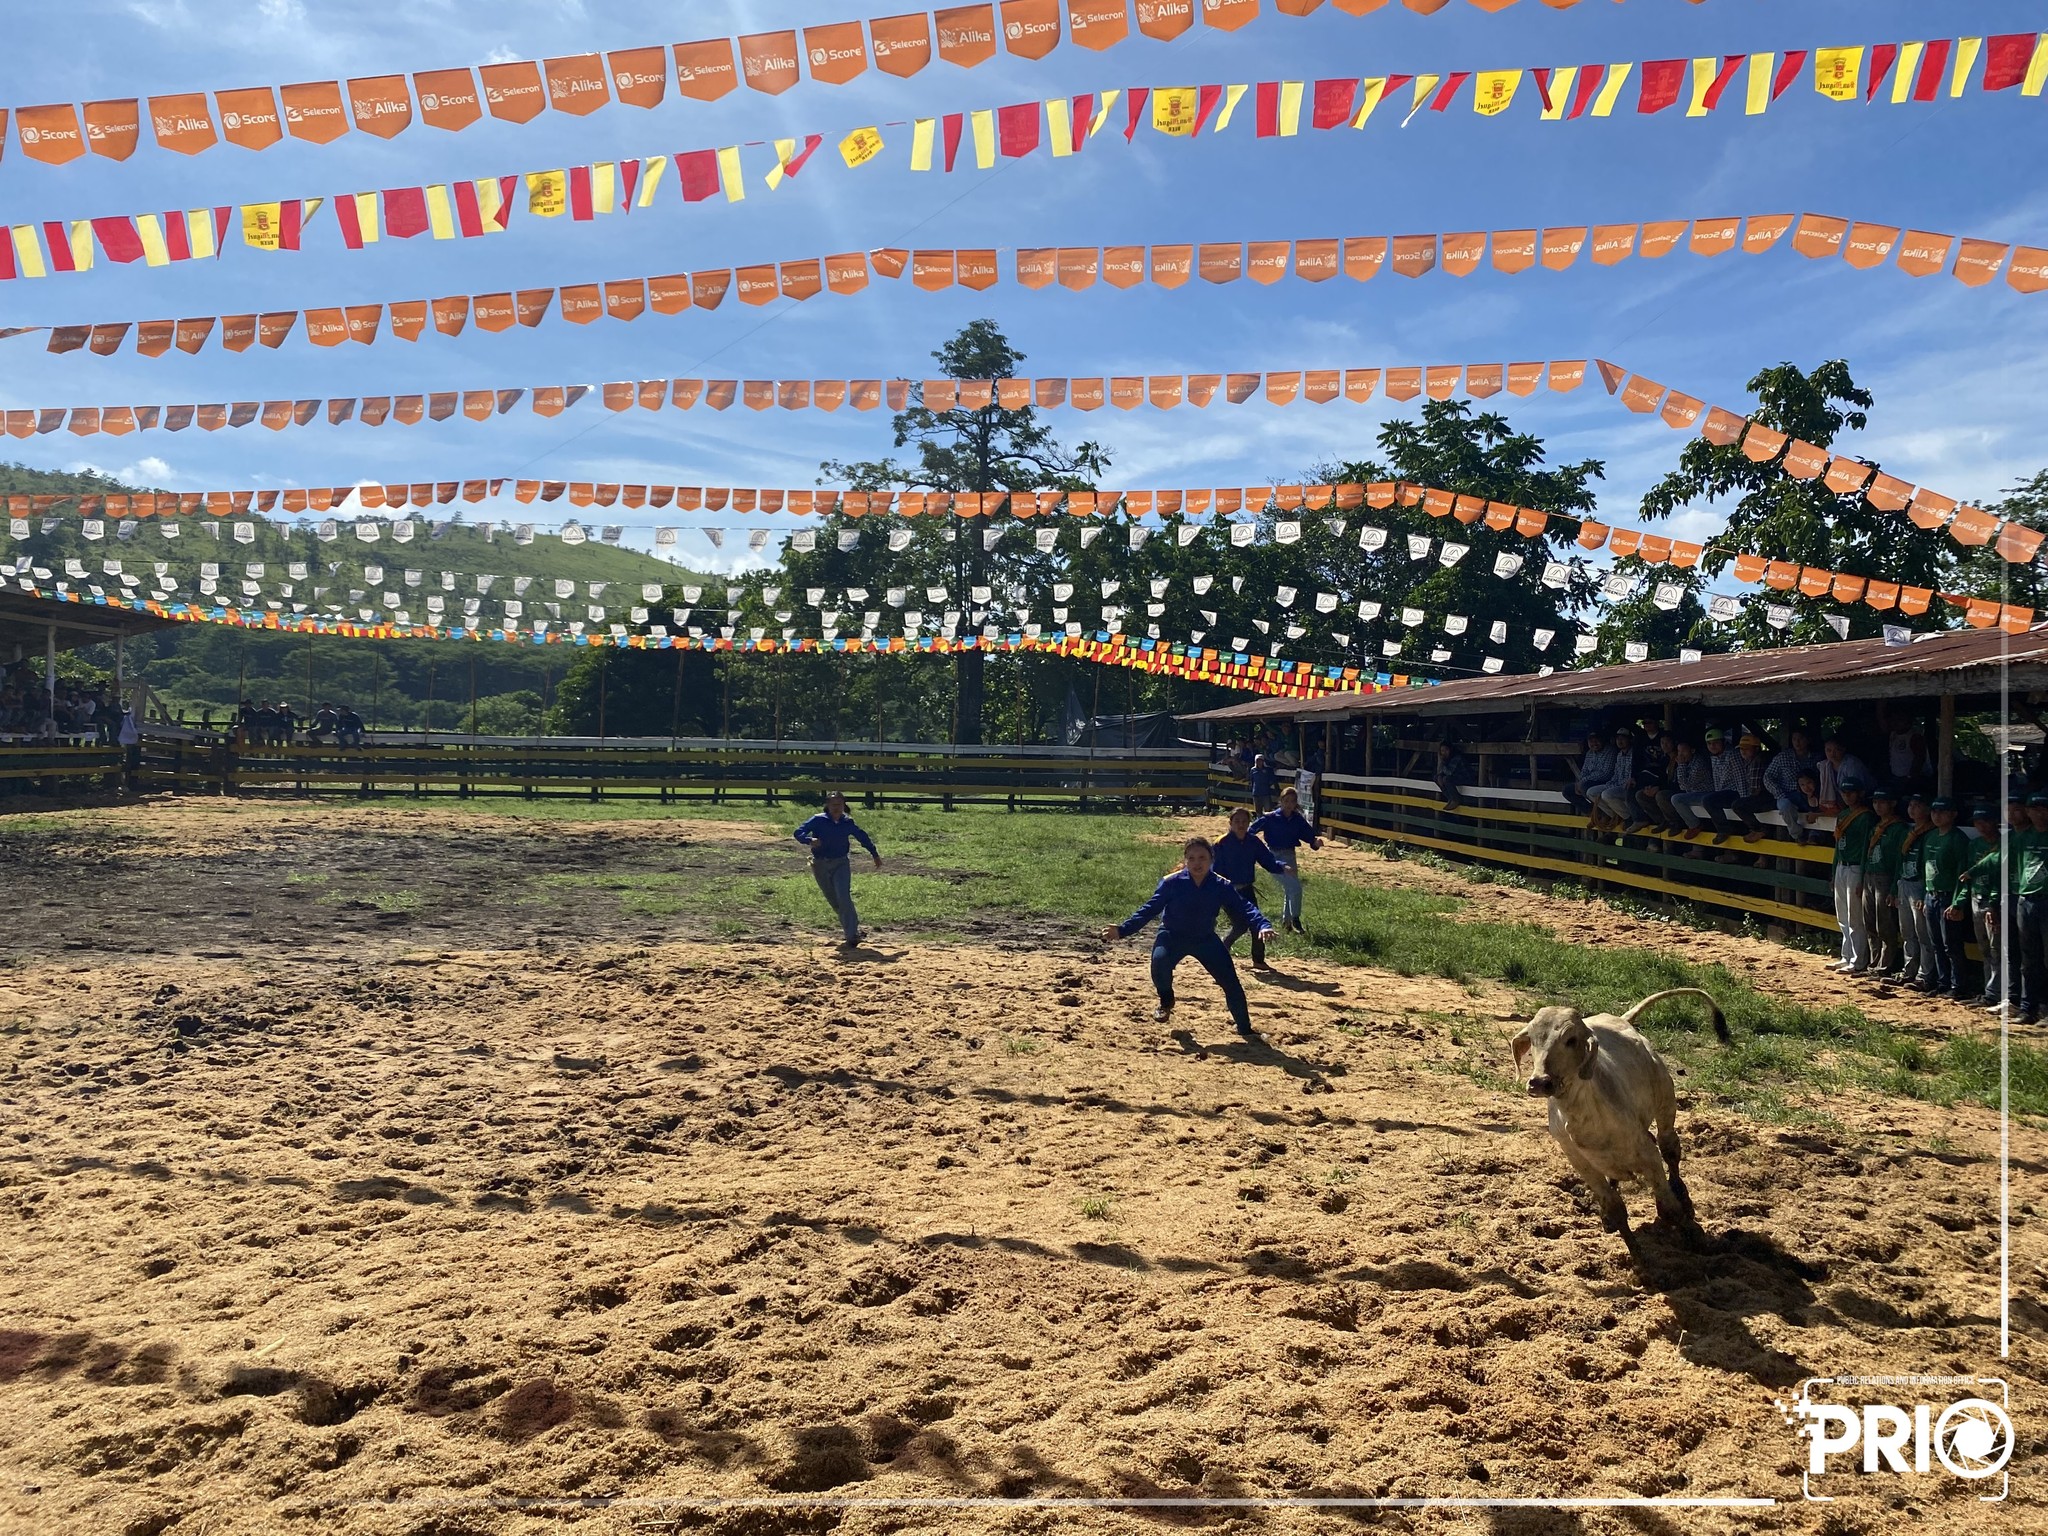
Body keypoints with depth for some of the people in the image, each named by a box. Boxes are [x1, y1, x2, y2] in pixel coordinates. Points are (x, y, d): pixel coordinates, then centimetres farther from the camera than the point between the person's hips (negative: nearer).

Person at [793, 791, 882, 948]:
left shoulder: (848, 823, 0)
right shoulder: (818, 820, -7)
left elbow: (863, 837, 16)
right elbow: (799, 833, -11)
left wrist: (875, 855, 22)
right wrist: (809, 840, -32)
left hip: (841, 864, -1)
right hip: (821, 865, 1)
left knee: (844, 897, -18)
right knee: (834, 901, 7)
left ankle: (852, 934, -19)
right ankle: (853, 928, 25)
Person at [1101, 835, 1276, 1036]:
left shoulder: (1222, 886, -13)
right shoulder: (1172, 883, -18)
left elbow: (1243, 908, -17)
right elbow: (1150, 909, -13)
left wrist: (1262, 925, -37)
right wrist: (1122, 930, -21)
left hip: (1206, 939, 2)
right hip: (1172, 937, -2)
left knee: (1231, 983, -5)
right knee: (1159, 961, -33)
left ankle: (1245, 1029, 17)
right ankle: (1166, 1002, -1)